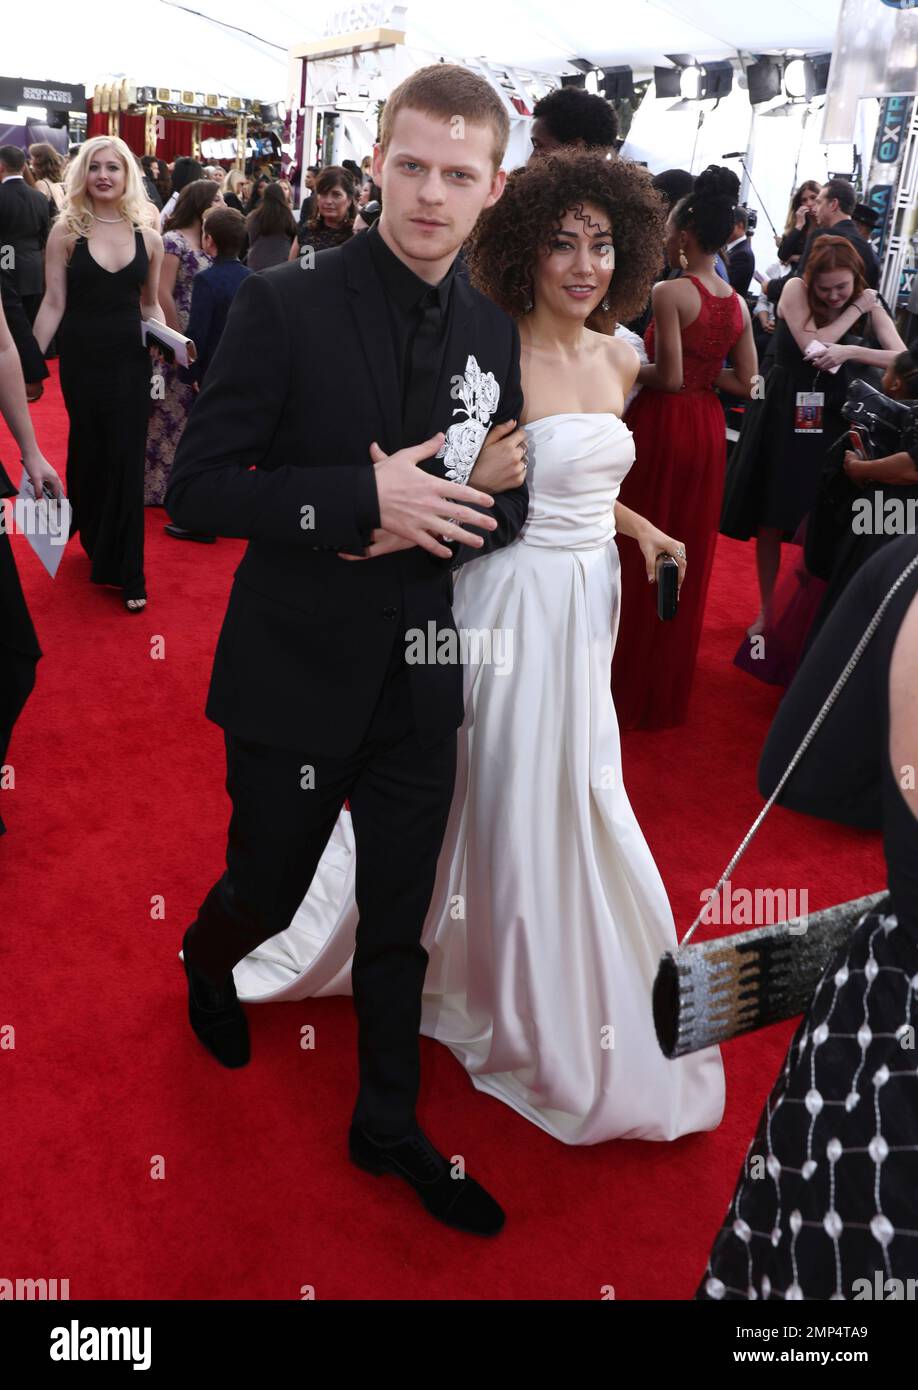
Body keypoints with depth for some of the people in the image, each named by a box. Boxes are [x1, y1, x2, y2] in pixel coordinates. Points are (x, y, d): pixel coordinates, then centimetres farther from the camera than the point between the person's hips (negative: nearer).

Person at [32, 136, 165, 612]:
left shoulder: (148, 237, 2)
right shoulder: (66, 231, -4)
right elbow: (54, 303, -5)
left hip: (130, 358, 1)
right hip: (82, 358, -1)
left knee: (127, 459, 1)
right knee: (88, 451, 13)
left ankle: (126, 571, 9)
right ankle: (95, 540, 36)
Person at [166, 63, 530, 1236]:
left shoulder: (497, 332, 2)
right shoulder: (286, 305, -12)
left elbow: (509, 499, 7)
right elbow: (198, 488, -15)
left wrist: (430, 520, -16)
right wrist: (367, 497, -26)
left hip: (422, 677, 4)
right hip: (297, 670, -3)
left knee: (400, 918, 16)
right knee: (266, 891, 15)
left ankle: (388, 1127, 38)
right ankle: (206, 966, 54)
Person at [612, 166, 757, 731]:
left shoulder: (670, 292, -15)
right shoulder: (737, 304, 4)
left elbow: (669, 376, -20)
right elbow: (745, 382, 5)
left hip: (660, 427, -6)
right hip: (707, 433, 6)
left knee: (639, 554, 7)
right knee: (688, 558, 15)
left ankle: (626, 688, 17)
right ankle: (668, 691, 29)